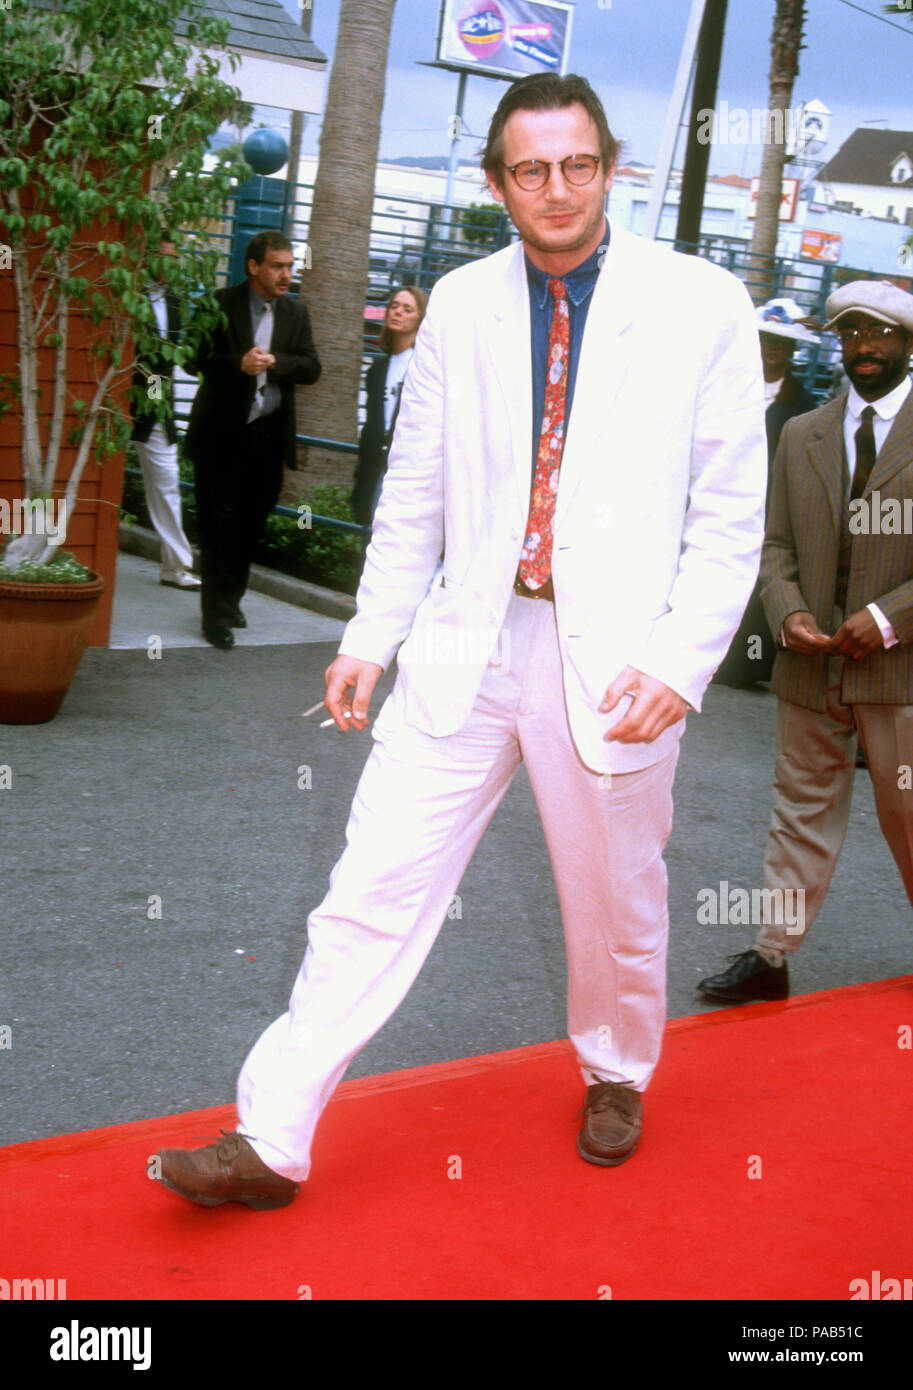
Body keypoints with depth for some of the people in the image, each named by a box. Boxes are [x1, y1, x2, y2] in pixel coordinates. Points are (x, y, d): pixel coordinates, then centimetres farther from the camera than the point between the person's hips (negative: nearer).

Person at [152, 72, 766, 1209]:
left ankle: (615, 1076, 43)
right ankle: (270, 1139, 9)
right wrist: (371, 636, 8)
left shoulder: (701, 306, -2)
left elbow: (731, 515, -3)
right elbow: (414, 496, 12)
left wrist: (681, 660, -13)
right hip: (466, 644, 2)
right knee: (375, 884, 0)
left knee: (616, 903, 13)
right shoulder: (459, 304, 7)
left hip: (613, 660, -2)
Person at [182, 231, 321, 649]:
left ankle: (230, 601, 26)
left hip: (268, 435, 4)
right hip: (222, 431, -4)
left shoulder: (296, 313, 9)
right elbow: (194, 359, -7)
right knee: (219, 524, -3)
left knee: (251, 523, 10)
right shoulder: (220, 305, -4)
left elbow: (311, 368, 3)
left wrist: (275, 362, -15)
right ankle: (217, 614, 2)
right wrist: (238, 364, -21)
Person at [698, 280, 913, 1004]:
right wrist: (789, 612, -9)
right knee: (803, 813, 11)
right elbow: (777, 546, 10)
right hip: (811, 664, 3)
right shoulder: (801, 435, 10)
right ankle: (771, 957, 18)